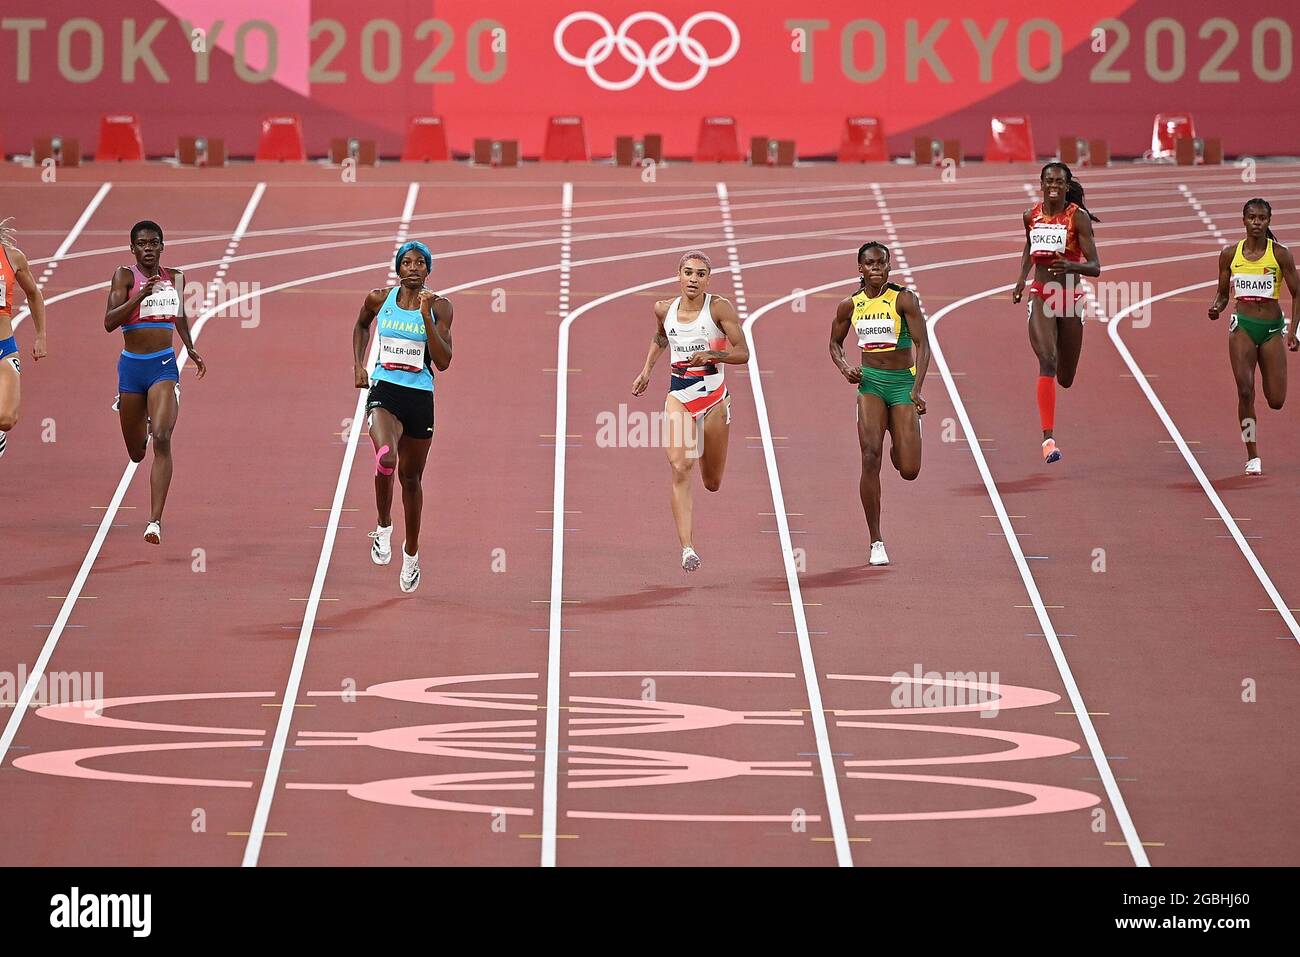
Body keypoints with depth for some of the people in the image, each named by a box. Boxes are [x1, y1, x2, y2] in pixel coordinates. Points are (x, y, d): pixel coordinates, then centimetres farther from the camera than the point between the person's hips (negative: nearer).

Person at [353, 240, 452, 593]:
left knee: (411, 477, 13)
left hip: (420, 397, 1)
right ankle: (383, 526, -5)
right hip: (384, 391, -1)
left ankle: (411, 552, 33)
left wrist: (426, 316, -18)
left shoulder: (439, 307, -2)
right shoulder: (379, 299, 1)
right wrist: (358, 365, 12)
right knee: (386, 458, -30)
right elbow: (361, 325, 24)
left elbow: (443, 361, -11)